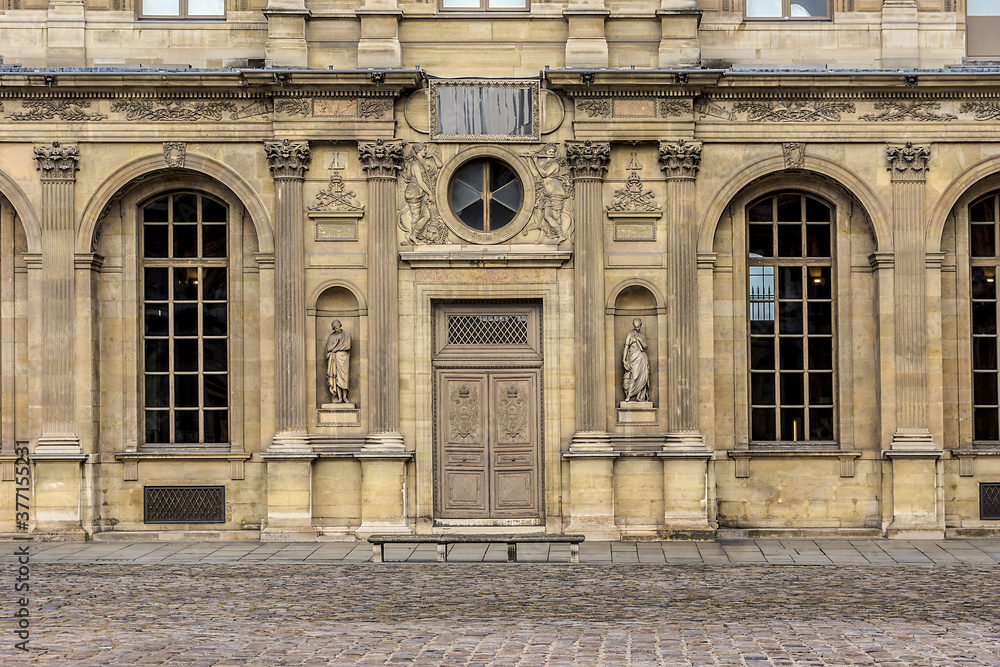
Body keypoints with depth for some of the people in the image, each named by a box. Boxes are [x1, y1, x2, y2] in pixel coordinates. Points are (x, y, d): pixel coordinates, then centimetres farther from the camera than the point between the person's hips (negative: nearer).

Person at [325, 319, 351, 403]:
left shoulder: (346, 335, 5)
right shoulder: (331, 337, 12)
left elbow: (347, 346, -8)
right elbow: (329, 348, 2)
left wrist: (335, 349, -7)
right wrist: (337, 341, -9)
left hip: (343, 358, -2)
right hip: (334, 359, 2)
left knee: (343, 377, -9)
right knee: (336, 377, -6)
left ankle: (345, 397, -5)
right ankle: (339, 397, -7)